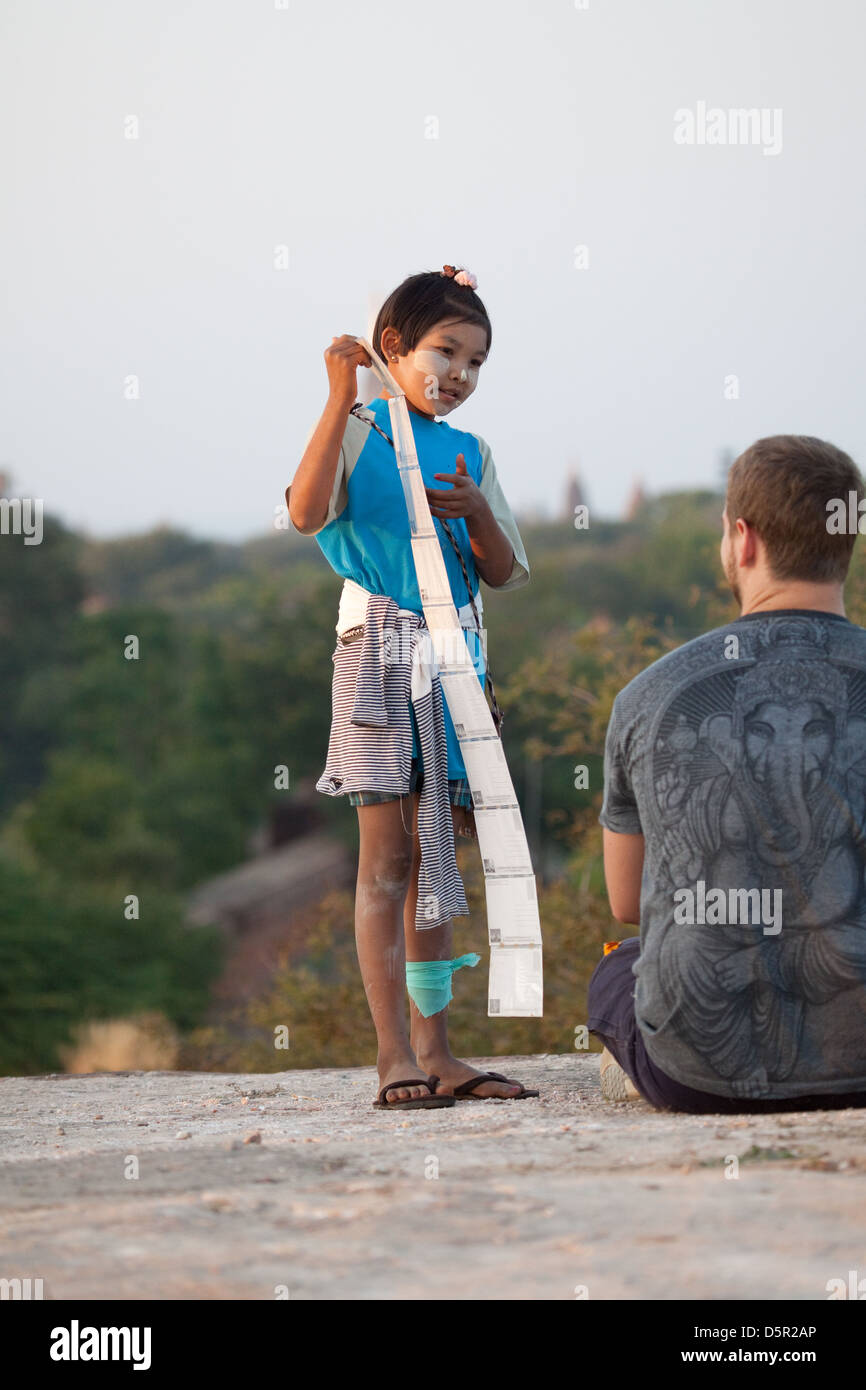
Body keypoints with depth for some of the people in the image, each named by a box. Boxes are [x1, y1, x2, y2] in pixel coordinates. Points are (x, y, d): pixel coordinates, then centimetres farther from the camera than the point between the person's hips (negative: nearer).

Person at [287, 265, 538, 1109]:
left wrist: (478, 513, -10)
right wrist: (341, 397, -24)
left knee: (435, 851, 7)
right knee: (387, 854, -7)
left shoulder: (471, 454, 14)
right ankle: (394, 1056, -7)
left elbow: (504, 573, 10)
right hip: (379, 648, -6)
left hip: (454, 654, 6)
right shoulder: (358, 432, -2)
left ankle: (434, 1050, 10)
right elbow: (306, 512, -21)